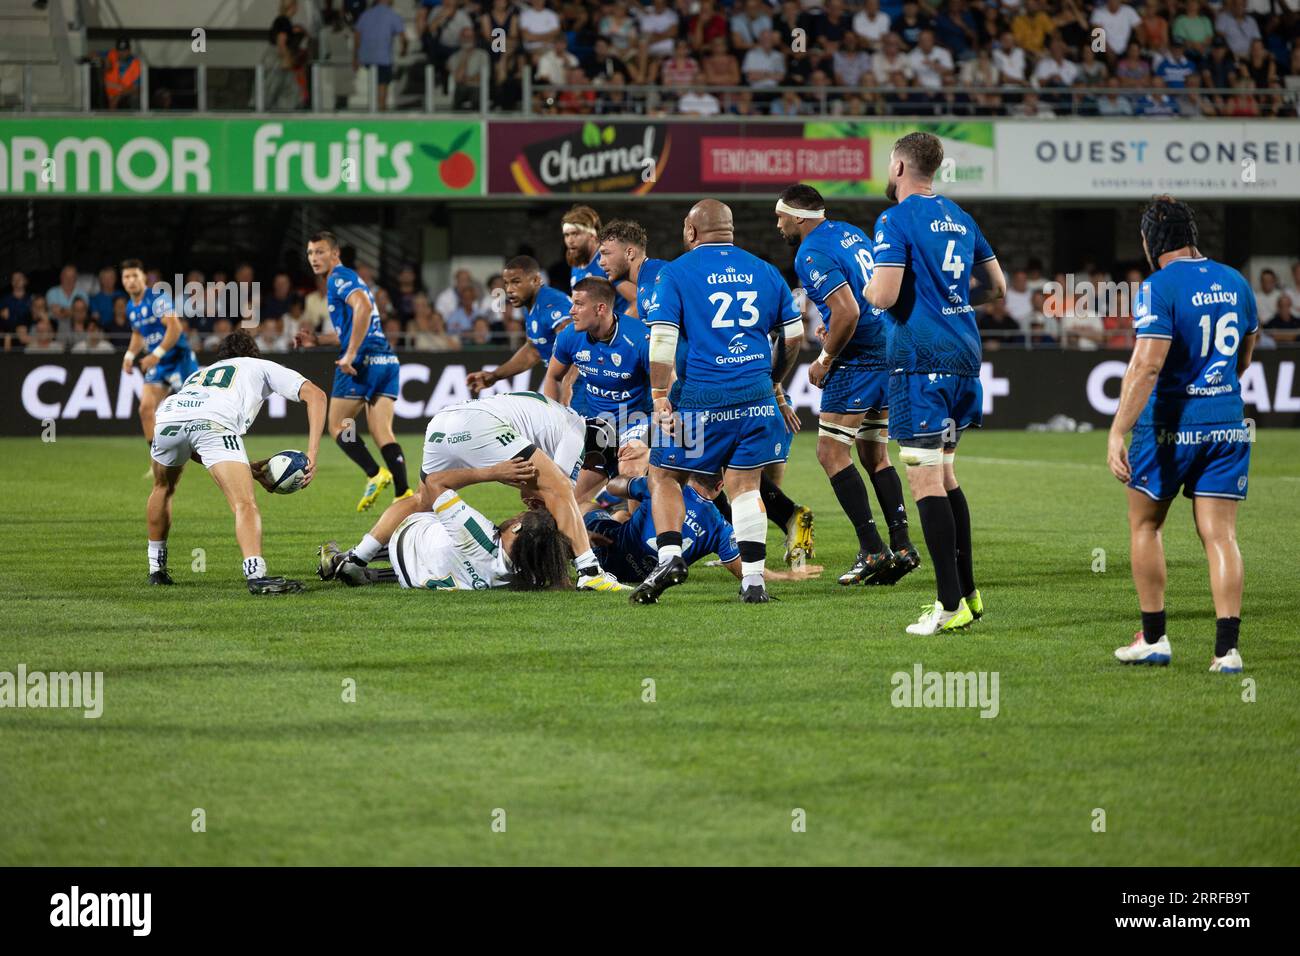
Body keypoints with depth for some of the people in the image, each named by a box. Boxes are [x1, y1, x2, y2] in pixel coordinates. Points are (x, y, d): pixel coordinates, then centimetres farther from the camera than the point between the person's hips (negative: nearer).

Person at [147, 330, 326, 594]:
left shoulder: (197, 375, 45)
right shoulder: (261, 367, 36)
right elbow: (315, 394, 22)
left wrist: (248, 469, 38)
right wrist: (312, 454, 15)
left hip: (166, 415, 5)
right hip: (214, 423, -5)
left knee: (164, 488, 33)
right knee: (245, 505, -11)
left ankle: (156, 569, 39)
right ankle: (255, 574, -34)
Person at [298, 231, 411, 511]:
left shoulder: (340, 278, -5)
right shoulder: (349, 279, 25)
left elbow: (363, 307, -25)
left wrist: (350, 354, -25)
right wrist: (317, 340, 26)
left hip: (362, 361, -9)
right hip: (386, 359, 9)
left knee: (337, 427, 4)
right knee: (382, 433, 3)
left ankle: (376, 474, -10)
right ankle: (403, 493, -10)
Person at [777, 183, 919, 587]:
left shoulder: (812, 254, -14)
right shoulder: (851, 233, 14)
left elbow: (847, 312, -24)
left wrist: (825, 360, -11)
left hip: (859, 361, -9)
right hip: (890, 352, 9)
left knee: (831, 452, -4)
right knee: (875, 453, 15)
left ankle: (872, 549, -10)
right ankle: (901, 545, 9)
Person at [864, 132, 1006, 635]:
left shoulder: (896, 221, -10)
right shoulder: (959, 217, 15)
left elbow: (883, 295, -19)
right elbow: (995, 286, 22)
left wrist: (868, 287, 3)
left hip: (921, 362, -8)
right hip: (963, 354, 8)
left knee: (926, 480, -7)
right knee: (945, 475, 18)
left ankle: (950, 605, -11)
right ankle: (967, 592, 21)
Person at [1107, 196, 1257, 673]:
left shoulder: (1159, 287, -13)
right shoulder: (1235, 283, 7)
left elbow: (1147, 366, -23)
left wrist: (1117, 432, -26)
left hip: (1168, 425, -5)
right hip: (1228, 425, 5)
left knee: (1145, 525, 14)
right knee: (1220, 535, 3)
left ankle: (1153, 638, 15)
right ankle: (1227, 647, -7)